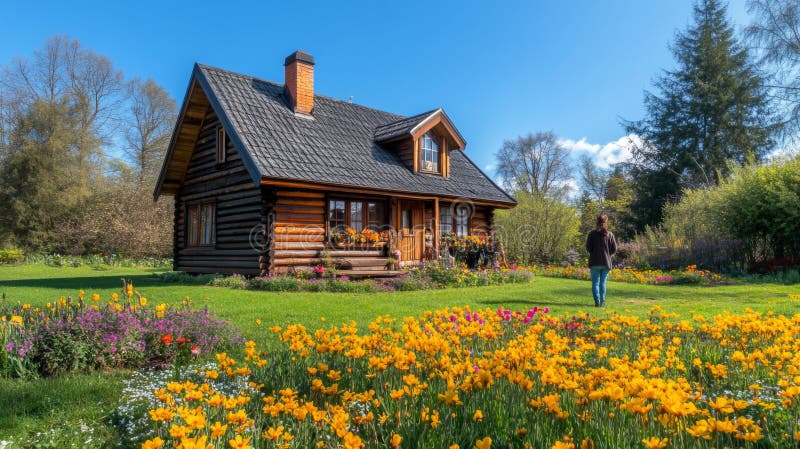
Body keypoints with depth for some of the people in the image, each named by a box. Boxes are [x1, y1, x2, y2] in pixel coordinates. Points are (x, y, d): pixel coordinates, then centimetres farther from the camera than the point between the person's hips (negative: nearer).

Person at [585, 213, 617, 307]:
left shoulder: (592, 233, -7)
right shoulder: (610, 234, -1)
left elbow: (588, 247, -6)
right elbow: (614, 249, 1)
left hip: (595, 262, -2)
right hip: (606, 262, 2)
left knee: (595, 282, 3)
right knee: (603, 283, 12)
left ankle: (597, 302, -6)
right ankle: (602, 301, 9)